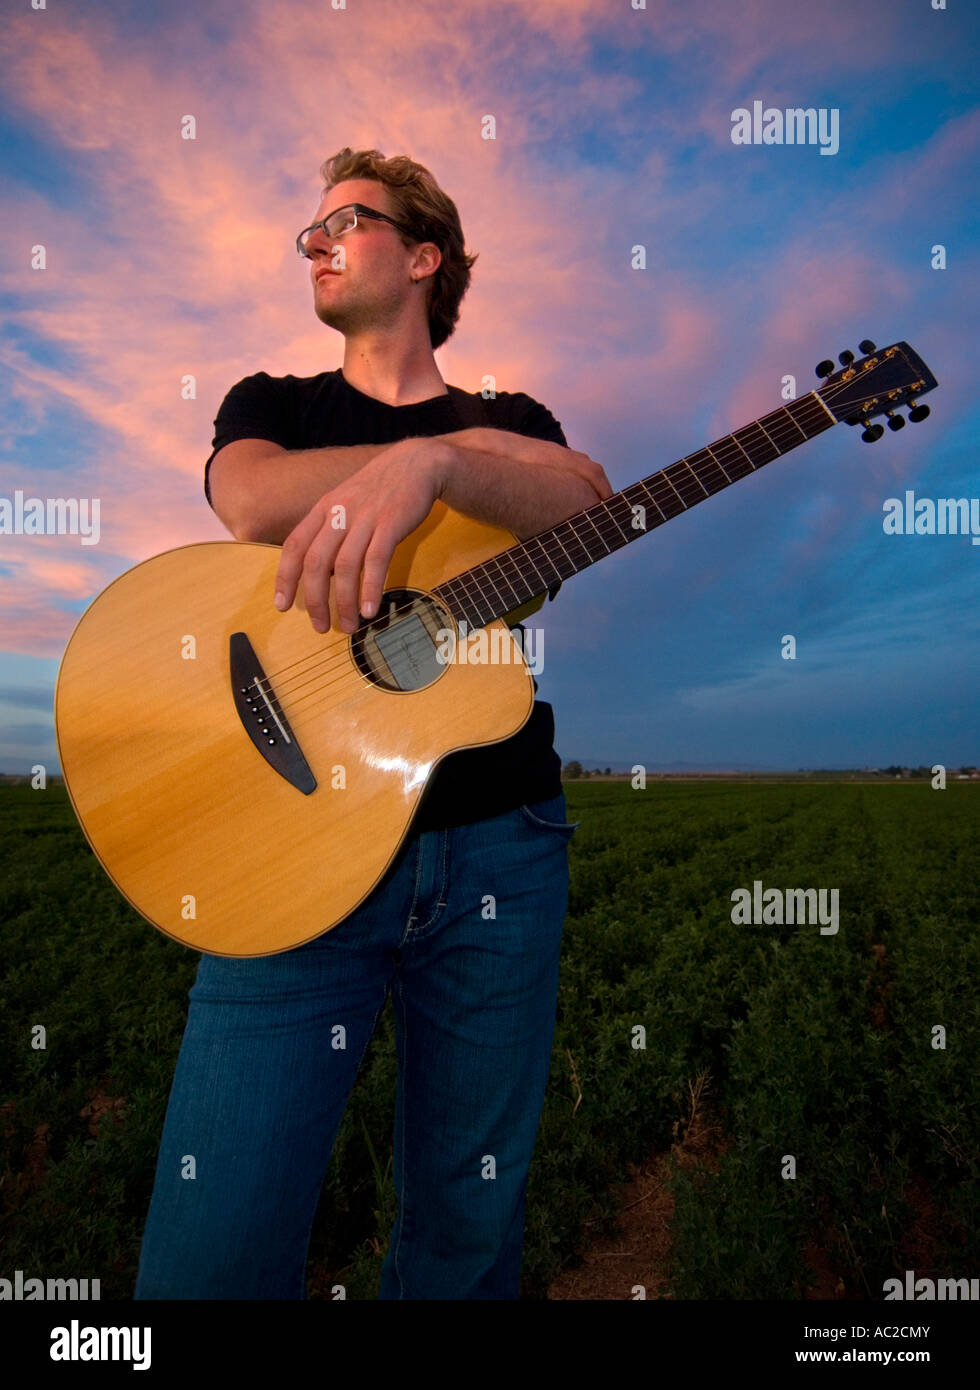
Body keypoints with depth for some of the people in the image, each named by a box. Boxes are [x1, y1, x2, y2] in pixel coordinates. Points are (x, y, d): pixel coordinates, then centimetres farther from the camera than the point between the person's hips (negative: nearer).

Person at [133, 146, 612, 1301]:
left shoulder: (511, 418, 14)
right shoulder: (273, 404, 15)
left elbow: (583, 505, -9)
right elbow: (252, 502, -10)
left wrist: (426, 462, -28)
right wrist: (477, 446, -8)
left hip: (495, 845, 1)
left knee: (470, 1224, 13)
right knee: (210, 1249, -2)